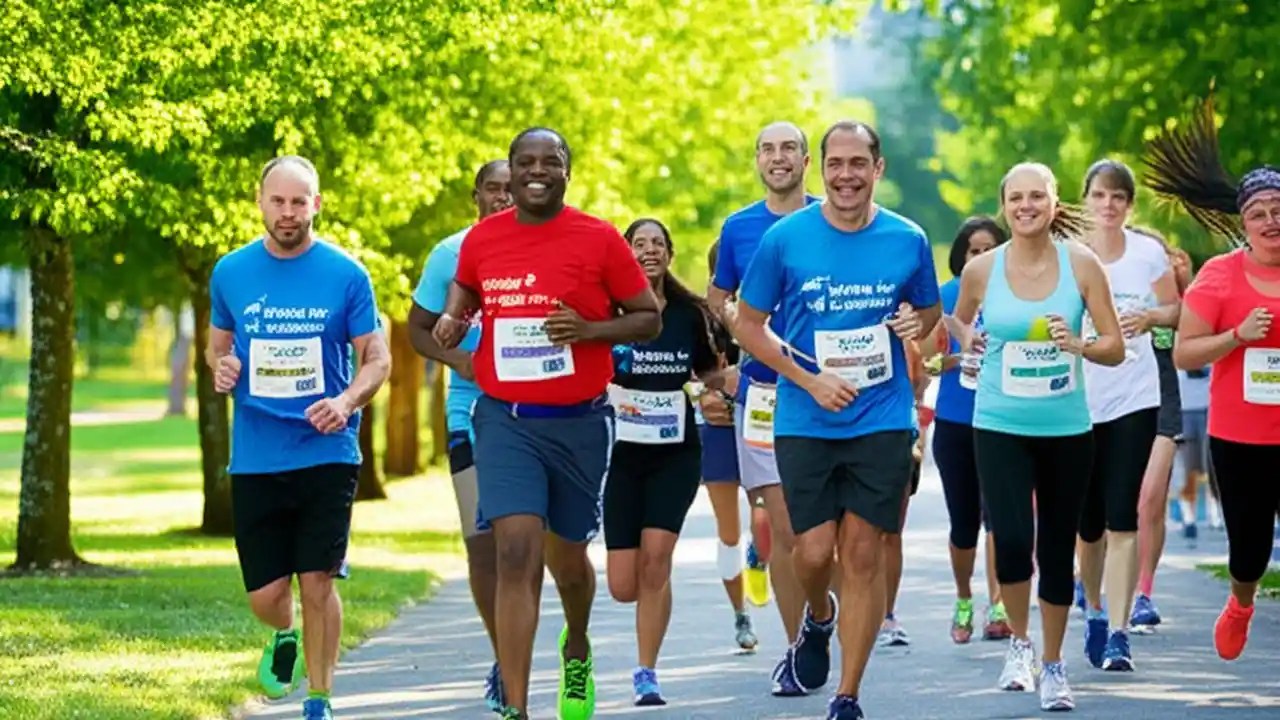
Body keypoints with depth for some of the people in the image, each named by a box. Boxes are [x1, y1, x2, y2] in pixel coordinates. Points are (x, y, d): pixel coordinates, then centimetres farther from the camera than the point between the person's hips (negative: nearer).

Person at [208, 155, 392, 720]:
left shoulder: (346, 275, -3)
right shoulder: (231, 272, 5)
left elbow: (377, 359, 0)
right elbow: (217, 343, 18)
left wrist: (347, 401, -19)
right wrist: (220, 366, -5)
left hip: (326, 455, -2)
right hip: (255, 457, 2)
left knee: (317, 582, -6)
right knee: (265, 594, 2)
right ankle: (286, 637, 38)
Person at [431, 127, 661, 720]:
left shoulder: (598, 239, -6)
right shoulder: (481, 238, 2)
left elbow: (649, 319, -1)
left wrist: (590, 330, -18)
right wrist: (453, 317, 2)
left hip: (580, 423, 0)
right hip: (505, 420, 0)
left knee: (568, 557, 15)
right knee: (516, 555, -14)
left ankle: (577, 650, 50)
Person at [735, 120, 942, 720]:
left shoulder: (908, 241, 1)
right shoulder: (785, 238, -4)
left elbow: (929, 311, 17)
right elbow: (749, 325, 2)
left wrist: (917, 323, -8)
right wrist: (810, 380, -9)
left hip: (883, 420, 1)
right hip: (803, 422, 0)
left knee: (863, 555, -2)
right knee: (814, 551, -5)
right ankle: (818, 617, 32)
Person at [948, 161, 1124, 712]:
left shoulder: (1081, 263, -5)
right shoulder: (981, 270, -3)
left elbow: (1115, 348, -2)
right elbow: (959, 320, 19)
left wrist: (1080, 346, -21)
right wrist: (967, 342, -2)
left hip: (1067, 429, 1)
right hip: (1000, 426, -1)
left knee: (1057, 550, 8)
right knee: (1012, 540, -17)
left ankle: (1053, 665, 26)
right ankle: (1019, 642, 10)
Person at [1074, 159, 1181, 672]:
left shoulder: (1148, 252, 1)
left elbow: (1175, 311, 9)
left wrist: (1150, 316, -12)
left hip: (1133, 398, -1)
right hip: (1076, 398, 1)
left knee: (1121, 520, -9)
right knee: (1087, 522, 7)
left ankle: (1117, 633, -9)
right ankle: (1094, 612, 31)